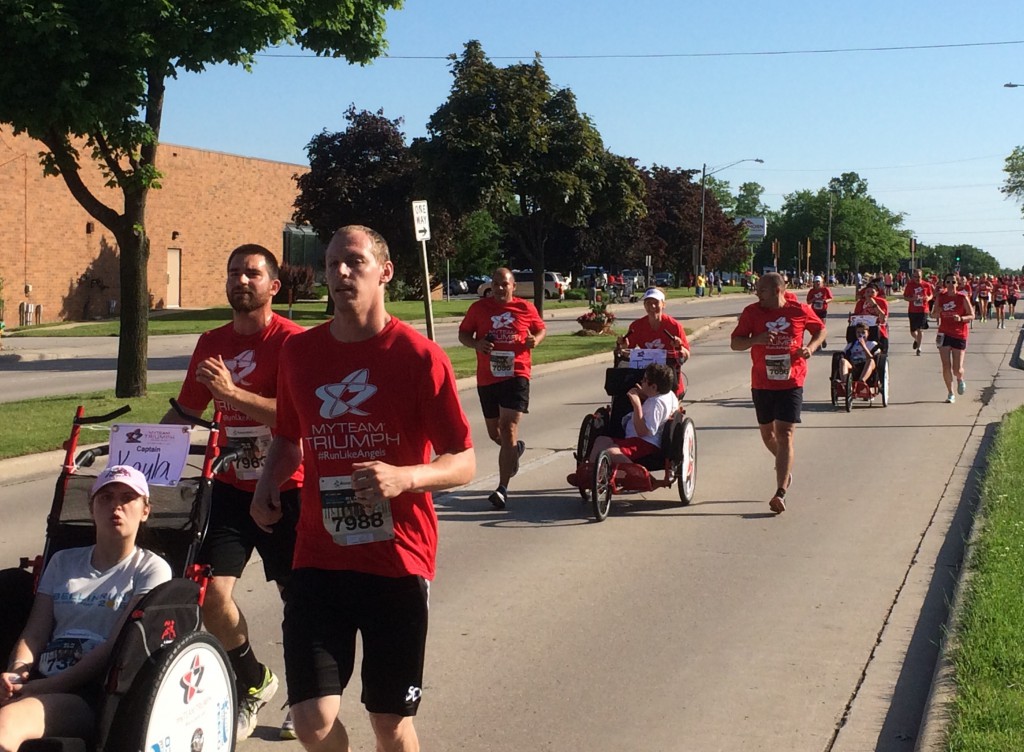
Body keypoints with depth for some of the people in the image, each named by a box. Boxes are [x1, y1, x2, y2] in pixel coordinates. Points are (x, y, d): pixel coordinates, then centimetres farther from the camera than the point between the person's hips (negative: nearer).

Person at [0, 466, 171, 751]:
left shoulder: (151, 569, 7)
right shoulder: (63, 562, 23)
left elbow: (117, 646, -5)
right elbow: (34, 634, 14)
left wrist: (44, 686, -15)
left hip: (96, 694, -4)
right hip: (42, 685, 5)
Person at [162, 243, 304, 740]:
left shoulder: (292, 341, -10)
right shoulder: (212, 344, 9)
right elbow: (186, 411, 21)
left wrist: (232, 392, -29)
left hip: (285, 489, -4)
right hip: (231, 488, 5)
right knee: (212, 596, -6)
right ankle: (252, 682, 20)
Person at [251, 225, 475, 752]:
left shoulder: (419, 357, -7)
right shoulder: (299, 352, 6)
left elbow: (464, 463, -6)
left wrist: (404, 477, -25)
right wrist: (268, 482, 1)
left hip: (398, 559, -3)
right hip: (319, 559, 3)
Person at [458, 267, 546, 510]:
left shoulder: (526, 308, 2)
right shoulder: (479, 308, 3)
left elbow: (541, 329, 16)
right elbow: (463, 333, 10)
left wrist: (535, 340, -7)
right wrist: (476, 343, -12)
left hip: (516, 376, -3)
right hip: (486, 379, 3)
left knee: (508, 429, -14)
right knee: (494, 433, 15)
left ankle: (503, 488, -13)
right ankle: (516, 448, 52)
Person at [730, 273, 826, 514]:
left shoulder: (800, 311, -4)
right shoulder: (752, 312, -1)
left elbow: (820, 329, 13)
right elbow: (735, 343, -2)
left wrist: (811, 347, -7)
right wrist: (755, 339, -22)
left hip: (791, 383, -3)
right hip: (761, 384, 3)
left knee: (784, 435, -10)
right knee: (767, 434, 15)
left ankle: (781, 493, -13)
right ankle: (785, 465, 47)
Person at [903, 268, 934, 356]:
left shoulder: (927, 285, -1)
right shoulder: (910, 285, -2)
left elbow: (931, 295, 11)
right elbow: (905, 297, 1)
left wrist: (928, 298, -13)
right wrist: (912, 298, -20)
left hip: (923, 310, -1)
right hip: (912, 311, 1)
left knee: (920, 329, -9)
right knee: (913, 331, 7)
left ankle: (918, 348, 4)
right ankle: (917, 340, 41)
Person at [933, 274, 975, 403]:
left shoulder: (963, 298, -6)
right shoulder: (940, 297, 1)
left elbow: (972, 316, -3)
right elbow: (935, 315, 10)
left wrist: (961, 318, -22)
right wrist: (938, 313, -14)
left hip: (959, 335, -2)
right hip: (944, 334, 2)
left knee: (957, 369, -3)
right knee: (946, 366, -3)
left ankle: (960, 380, 34)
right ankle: (950, 393, 14)